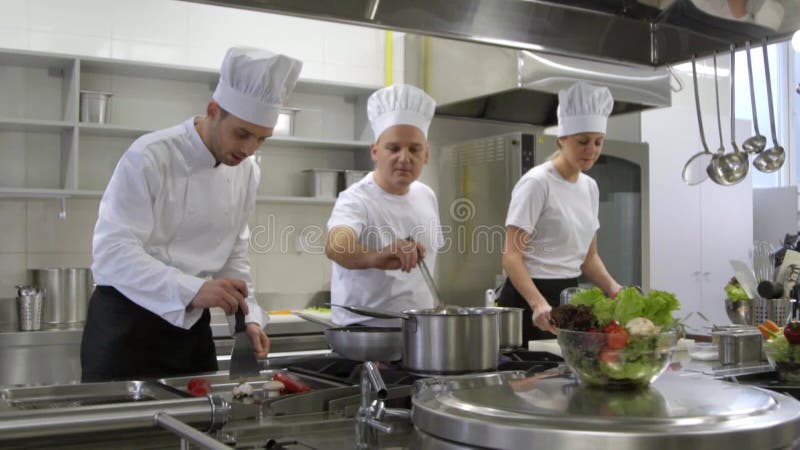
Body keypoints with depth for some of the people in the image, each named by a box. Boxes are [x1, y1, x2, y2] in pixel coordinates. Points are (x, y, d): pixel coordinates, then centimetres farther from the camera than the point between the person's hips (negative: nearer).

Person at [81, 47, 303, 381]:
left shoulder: (246, 171, 1)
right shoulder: (149, 158, -19)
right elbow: (112, 251, -26)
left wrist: (249, 316, -3)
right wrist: (193, 290, -37)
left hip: (191, 323, 6)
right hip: (127, 323, -6)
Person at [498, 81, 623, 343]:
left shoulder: (590, 187, 10)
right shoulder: (537, 183, -13)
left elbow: (589, 257, 16)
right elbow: (512, 256, -18)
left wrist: (614, 290, -3)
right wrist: (538, 303, -33)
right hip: (529, 299, -7)